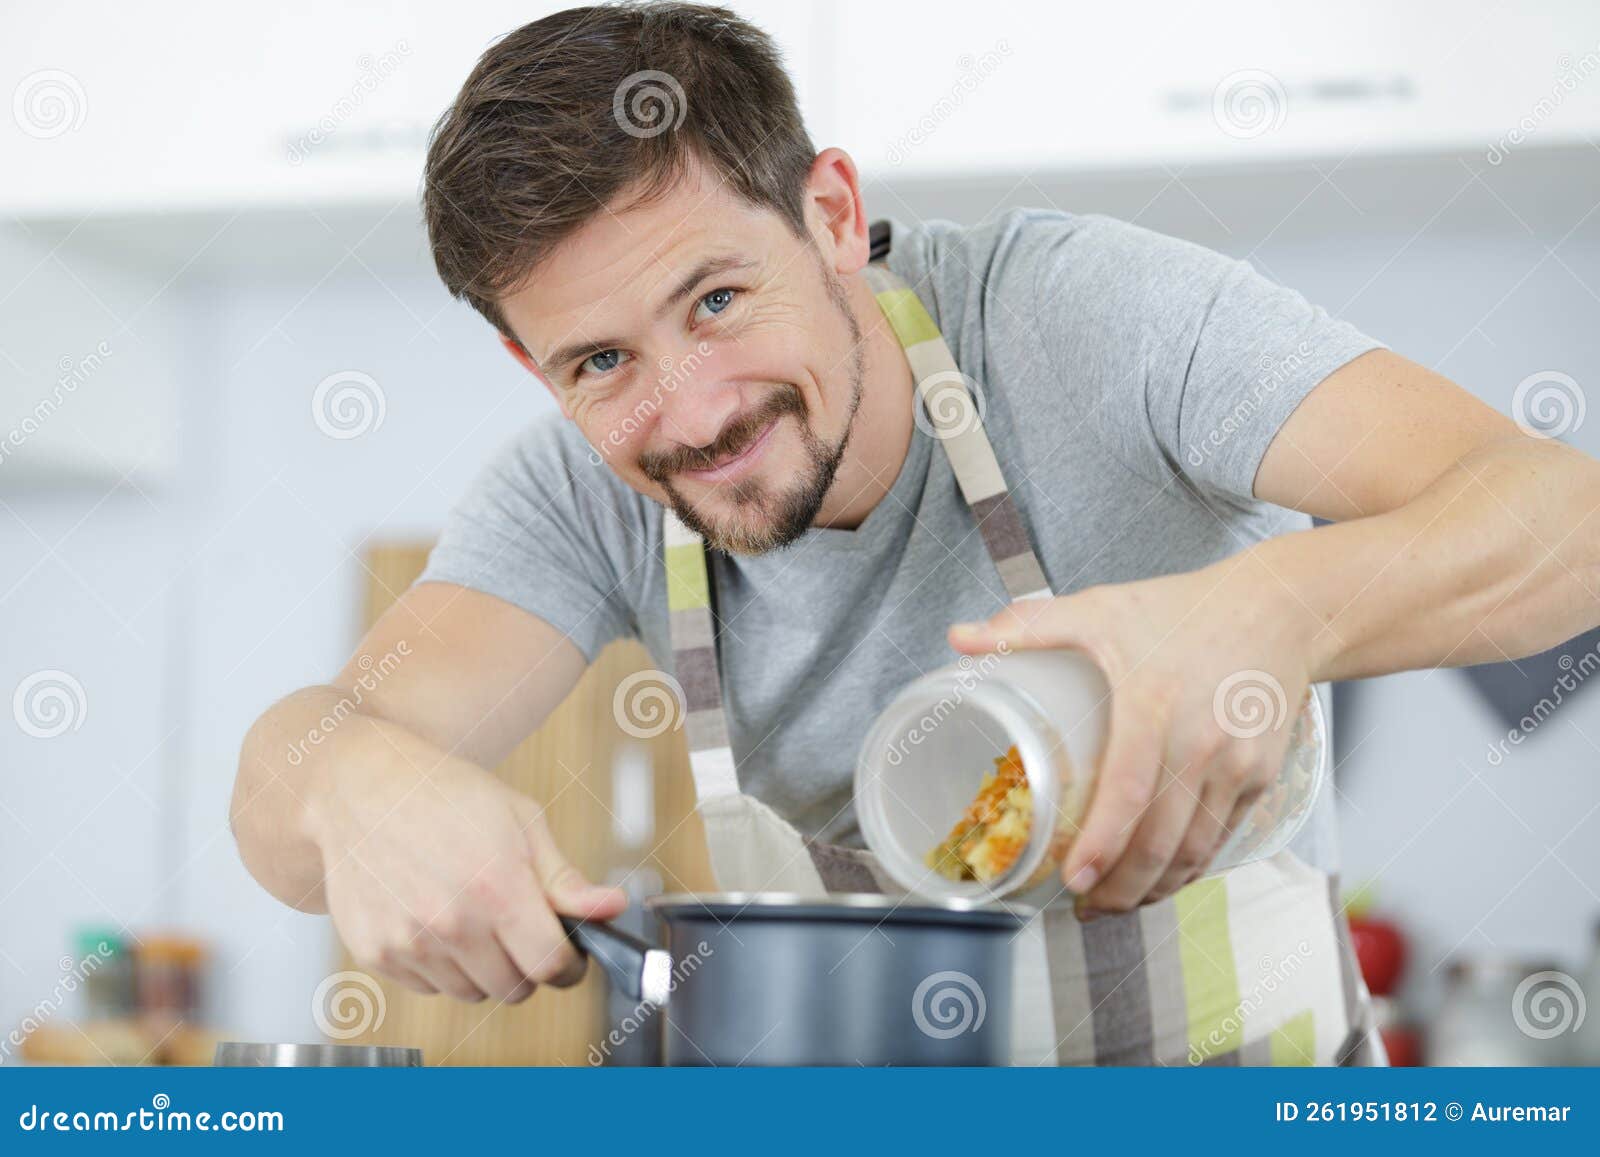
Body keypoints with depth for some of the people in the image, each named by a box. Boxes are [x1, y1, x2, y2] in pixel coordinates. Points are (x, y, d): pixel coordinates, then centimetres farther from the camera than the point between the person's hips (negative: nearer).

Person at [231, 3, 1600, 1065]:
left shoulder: (1076, 310, -19)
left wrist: (1277, 613, -46)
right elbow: (294, 759, -20)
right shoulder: (589, 490, -9)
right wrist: (357, 783, -44)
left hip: (1238, 1062, -1)